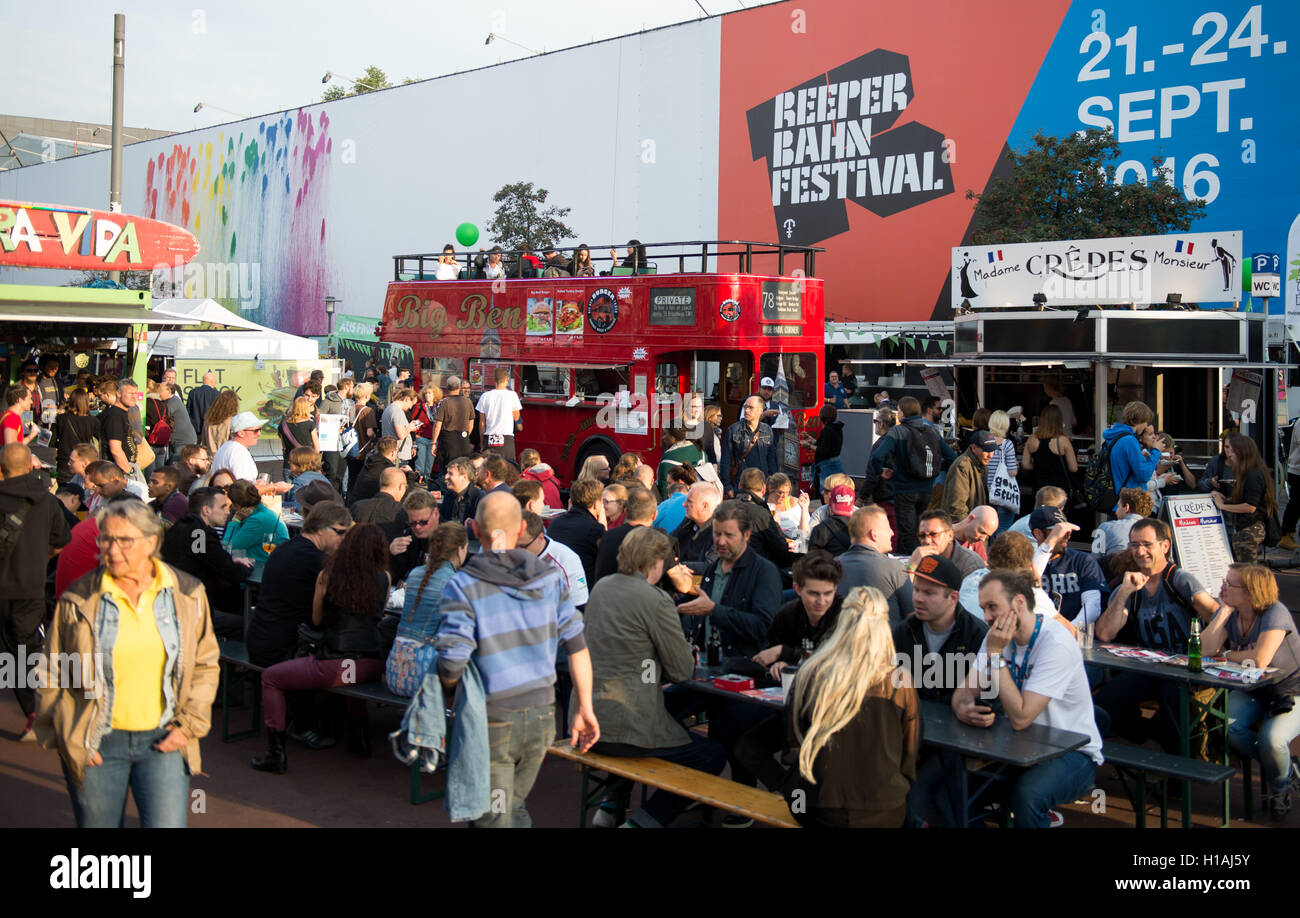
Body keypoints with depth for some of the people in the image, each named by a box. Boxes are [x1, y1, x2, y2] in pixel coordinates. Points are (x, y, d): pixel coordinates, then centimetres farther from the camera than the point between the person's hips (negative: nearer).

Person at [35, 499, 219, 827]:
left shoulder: (187, 594, 3)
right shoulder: (78, 599, 0)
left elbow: (205, 664, 11)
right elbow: (51, 676, 5)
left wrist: (189, 724, 0)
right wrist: (68, 741, -2)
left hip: (163, 741, 0)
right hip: (96, 746, 0)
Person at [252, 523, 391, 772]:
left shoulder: (327, 576, -2)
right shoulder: (384, 578, 2)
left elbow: (316, 620, 11)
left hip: (336, 666, -4)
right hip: (372, 667, 4)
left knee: (270, 677, 15)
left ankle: (276, 753, 10)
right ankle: (357, 735, 44)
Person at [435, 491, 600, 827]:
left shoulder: (463, 587, -12)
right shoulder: (549, 577, 2)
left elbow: (452, 663, -17)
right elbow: (577, 645, 3)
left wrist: (446, 693, 5)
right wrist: (584, 709, 9)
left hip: (492, 720, -4)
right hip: (541, 714, 4)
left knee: (493, 819, 7)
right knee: (516, 807, 22)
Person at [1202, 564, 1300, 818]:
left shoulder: (1275, 613, -21)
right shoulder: (1230, 614, -1)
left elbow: (1260, 659, -34)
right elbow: (1206, 649, -17)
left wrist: (1228, 655, -14)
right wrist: (1225, 609, -16)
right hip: (1251, 691, 6)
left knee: (1271, 739, -31)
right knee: (1230, 727, -25)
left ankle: (1279, 789, 5)